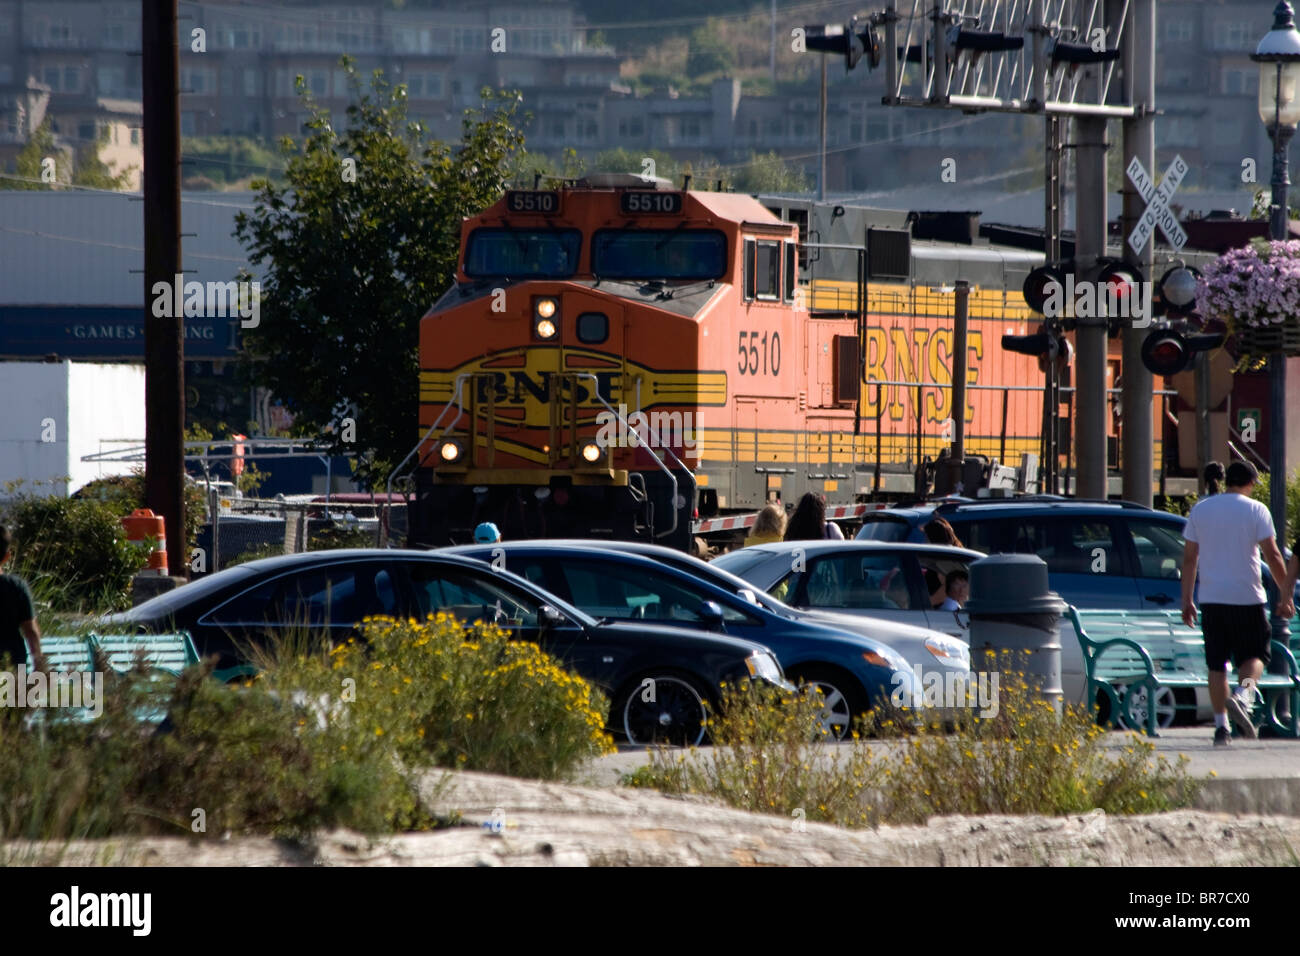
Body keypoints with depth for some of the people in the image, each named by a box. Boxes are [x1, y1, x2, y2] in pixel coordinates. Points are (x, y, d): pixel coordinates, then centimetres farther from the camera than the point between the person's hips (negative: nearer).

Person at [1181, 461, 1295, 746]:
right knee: (1255, 655, 9)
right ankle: (1243, 697, -19)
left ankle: (1221, 725, 2)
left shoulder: (1200, 509, 8)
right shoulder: (1255, 510, -3)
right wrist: (1286, 594, 0)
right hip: (1247, 596, -3)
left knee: (1216, 664, 7)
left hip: (1211, 598, 3)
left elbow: (1189, 558, 8)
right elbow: (1272, 556, -7)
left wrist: (1186, 600, 12)